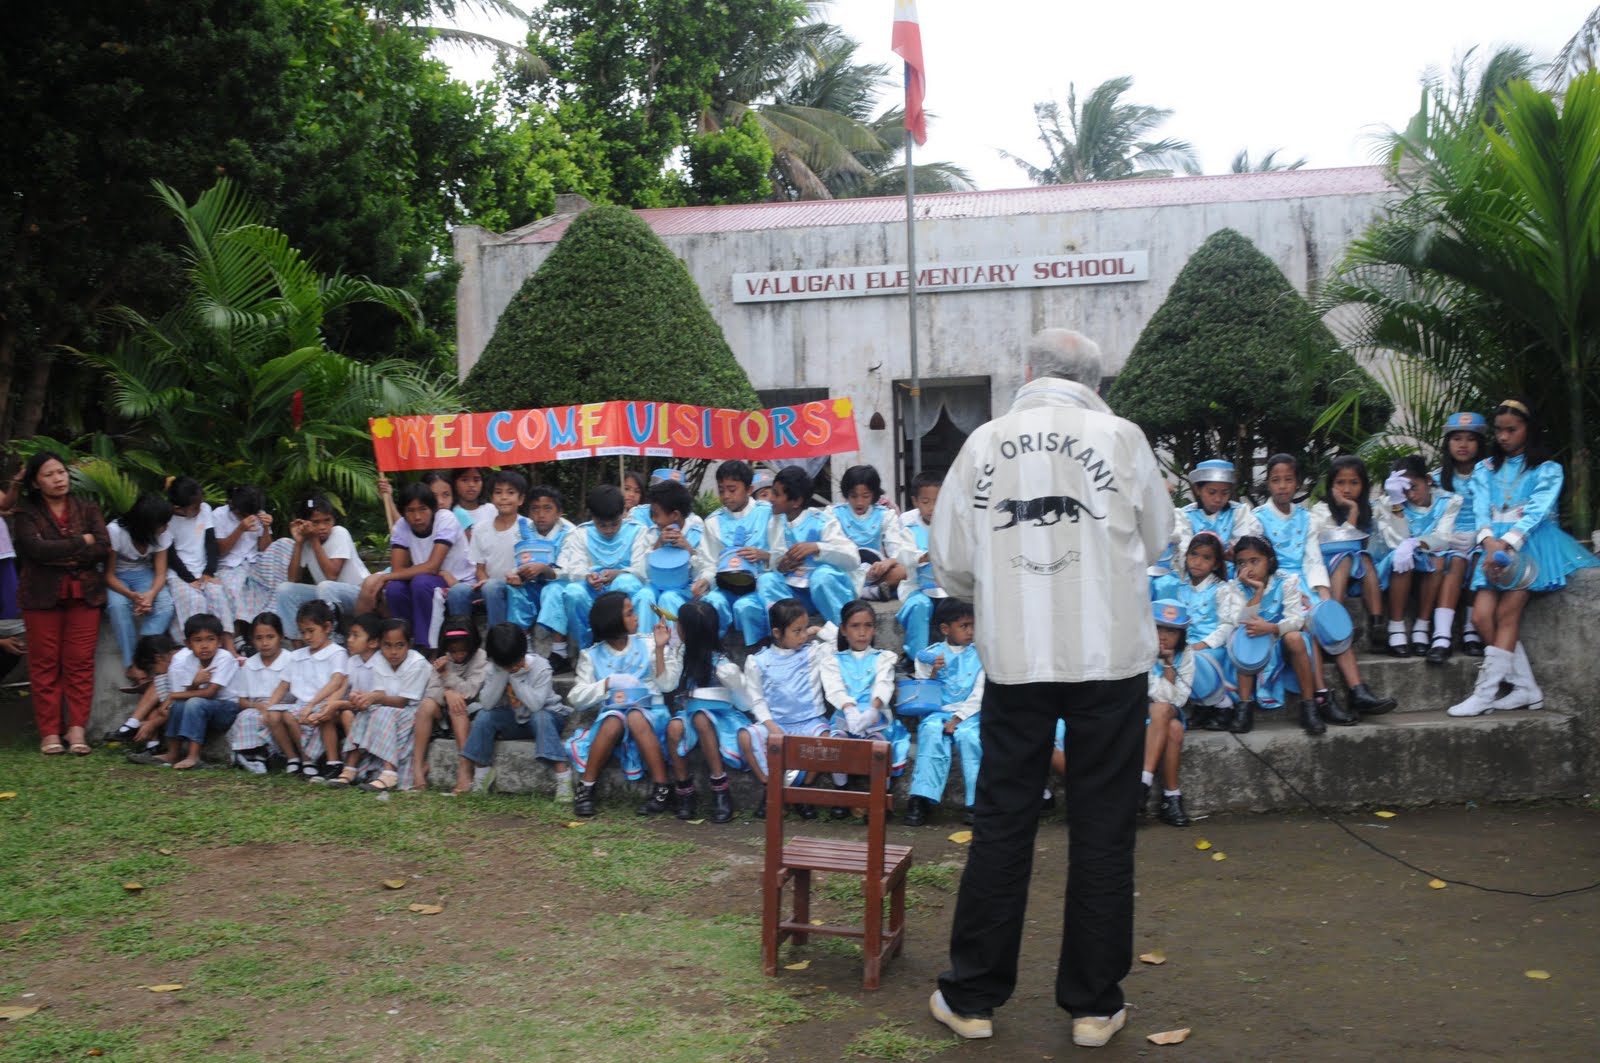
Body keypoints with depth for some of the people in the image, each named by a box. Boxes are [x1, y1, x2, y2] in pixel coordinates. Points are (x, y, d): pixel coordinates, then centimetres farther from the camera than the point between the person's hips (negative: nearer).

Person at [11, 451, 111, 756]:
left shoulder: (87, 509, 9)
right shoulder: (26, 513, 2)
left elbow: (104, 548, -3)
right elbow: (38, 548, -14)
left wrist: (63, 557, -11)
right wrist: (81, 542, -7)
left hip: (84, 595, 2)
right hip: (42, 596, -1)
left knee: (80, 663, -2)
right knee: (45, 665, 0)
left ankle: (77, 730, 0)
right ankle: (49, 732, 3)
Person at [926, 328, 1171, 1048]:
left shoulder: (984, 443, 1)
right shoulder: (1120, 437, -2)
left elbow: (949, 562, 6)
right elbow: (1157, 538, 10)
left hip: (1014, 657, 1)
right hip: (1111, 654, -1)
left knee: (1001, 824, 10)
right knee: (1103, 831, 9)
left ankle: (971, 999, 19)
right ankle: (1093, 1005, 18)